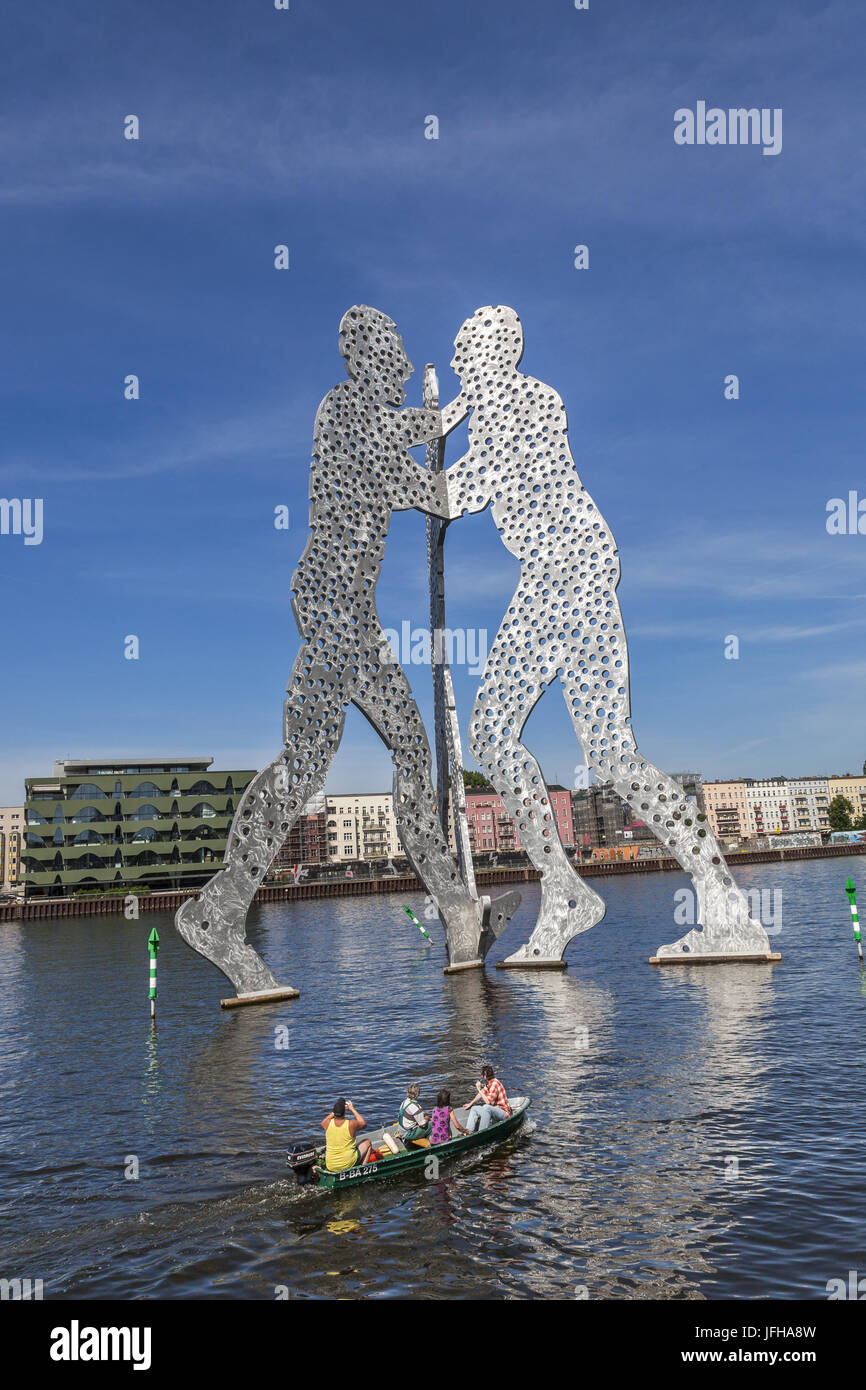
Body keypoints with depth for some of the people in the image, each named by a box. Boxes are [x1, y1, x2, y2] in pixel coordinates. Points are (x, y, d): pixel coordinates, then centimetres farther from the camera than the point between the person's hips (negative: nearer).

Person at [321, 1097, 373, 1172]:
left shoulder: (327, 1123, -11)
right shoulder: (351, 1124, -18)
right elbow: (364, 1124, 5)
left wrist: (336, 1110, 15)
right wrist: (352, 1109, 11)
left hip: (330, 1167, 4)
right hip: (348, 1165, -3)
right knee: (367, 1142, 19)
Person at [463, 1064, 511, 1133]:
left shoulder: (494, 1084, -22)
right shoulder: (488, 1083, 8)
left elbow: (488, 1101, -27)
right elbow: (482, 1094, 22)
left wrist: (479, 1089, -20)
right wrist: (471, 1104, 26)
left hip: (503, 1112, -10)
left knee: (486, 1107, -37)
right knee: (474, 1108, 9)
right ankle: (470, 1131, -7)